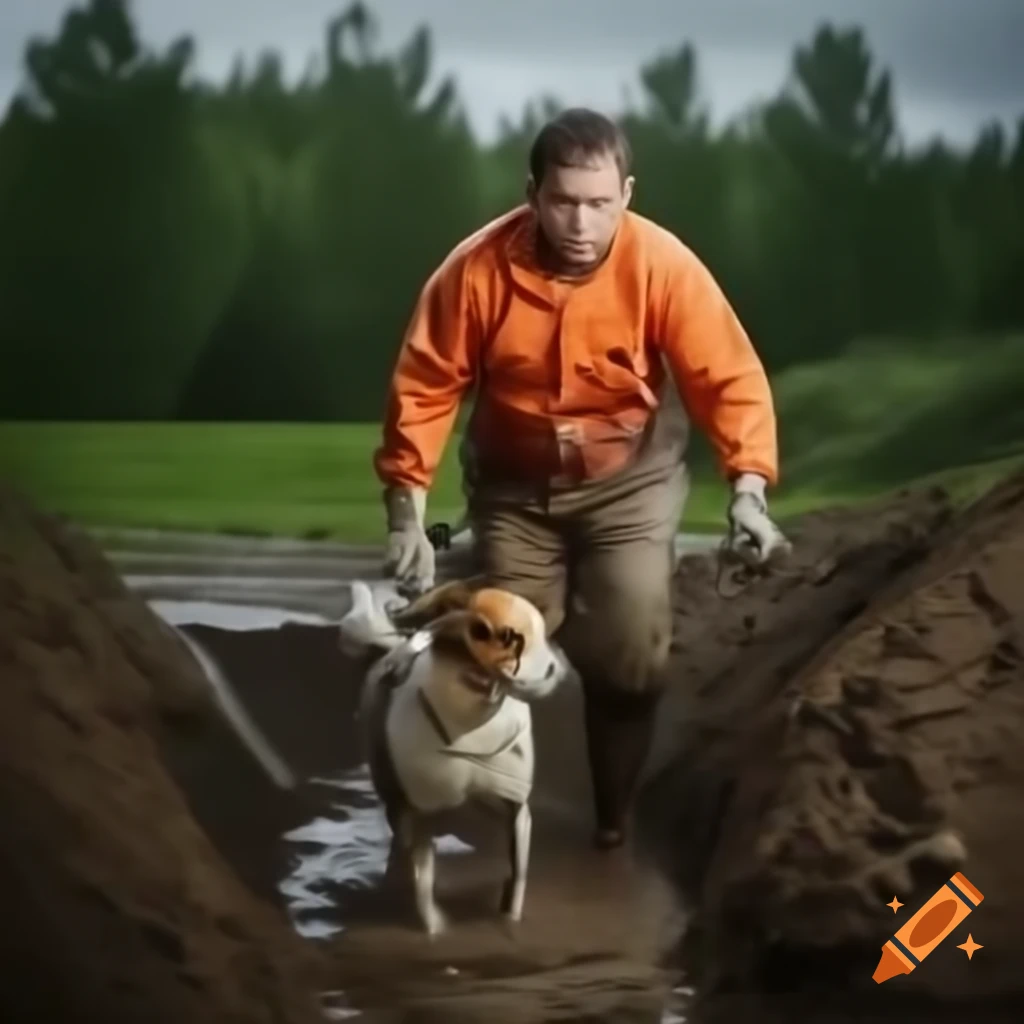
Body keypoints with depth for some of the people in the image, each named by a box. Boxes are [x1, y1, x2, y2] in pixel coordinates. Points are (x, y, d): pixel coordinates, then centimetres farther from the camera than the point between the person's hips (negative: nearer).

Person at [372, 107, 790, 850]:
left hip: (629, 481, -1)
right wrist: (408, 510, -21)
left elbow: (730, 379, -20)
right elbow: (425, 386, -16)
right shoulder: (478, 269, -21)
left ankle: (614, 815, 12)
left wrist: (748, 488, -32)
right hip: (513, 484, 1)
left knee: (631, 652, -8)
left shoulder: (661, 265, -22)